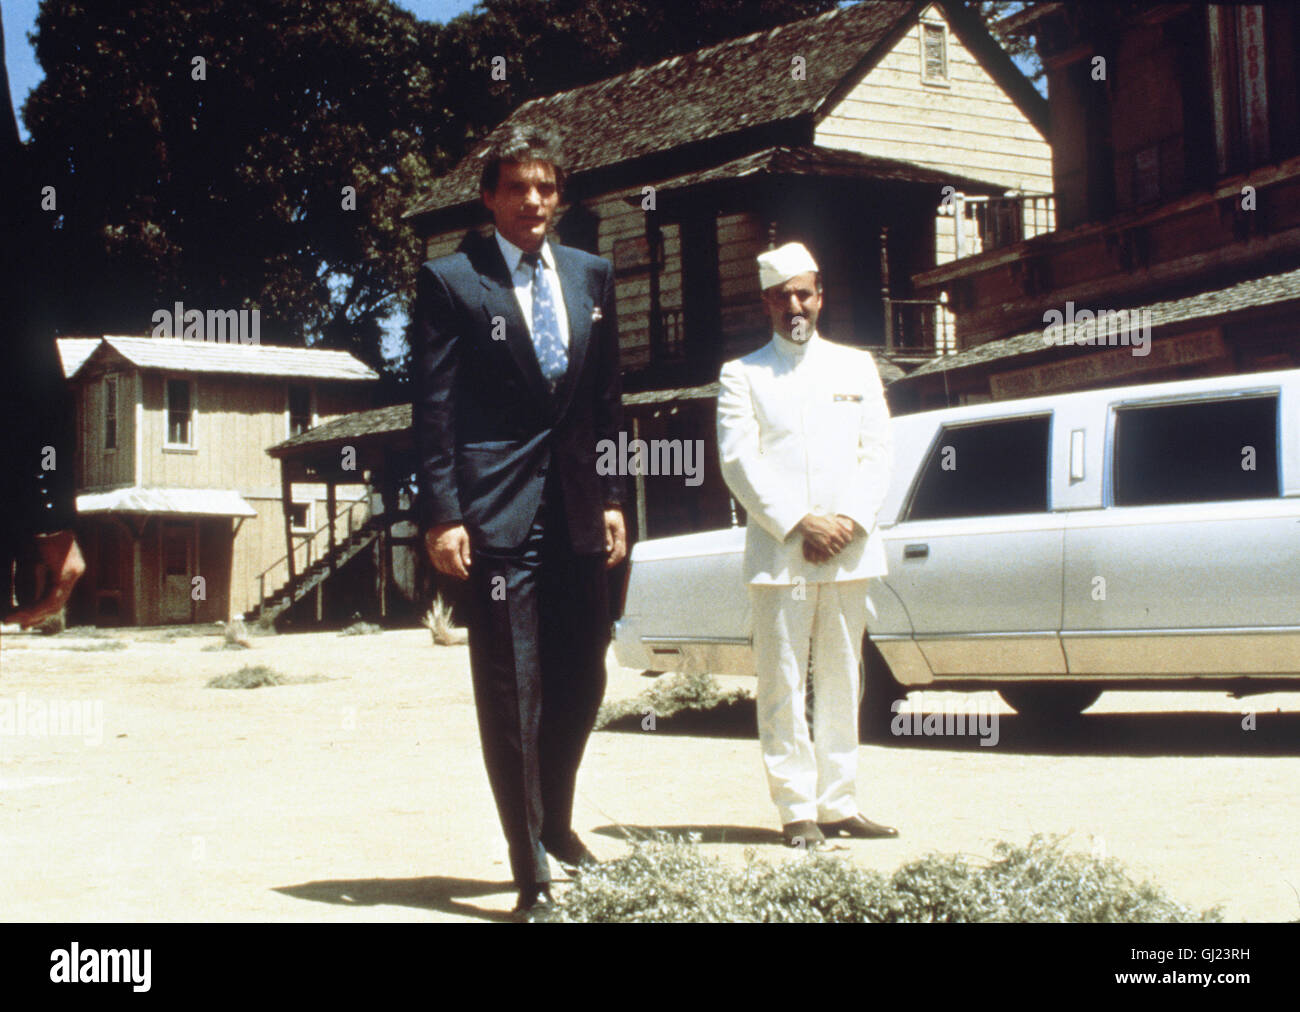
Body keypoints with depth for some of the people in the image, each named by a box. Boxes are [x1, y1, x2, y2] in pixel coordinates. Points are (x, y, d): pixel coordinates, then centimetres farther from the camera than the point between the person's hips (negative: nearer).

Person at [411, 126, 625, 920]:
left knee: (583, 677, 12)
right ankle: (533, 875, 6)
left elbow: (608, 398, 15)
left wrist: (612, 497, 10)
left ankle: (555, 819, 35)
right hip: (499, 513, -5)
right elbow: (433, 407, -5)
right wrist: (442, 514, -11)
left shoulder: (592, 276, 13)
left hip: (578, 511, 5)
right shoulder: (452, 281, -1)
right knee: (512, 693, -2)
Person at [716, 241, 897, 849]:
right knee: (782, 685, -4)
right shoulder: (742, 376, 6)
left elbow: (878, 452, 10)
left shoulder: (856, 367, 16)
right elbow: (740, 462, -3)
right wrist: (799, 524, -12)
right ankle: (797, 809, 1)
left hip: (850, 550, 3)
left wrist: (851, 521, -6)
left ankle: (838, 804, 12)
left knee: (842, 683, 6)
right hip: (779, 553, -3)